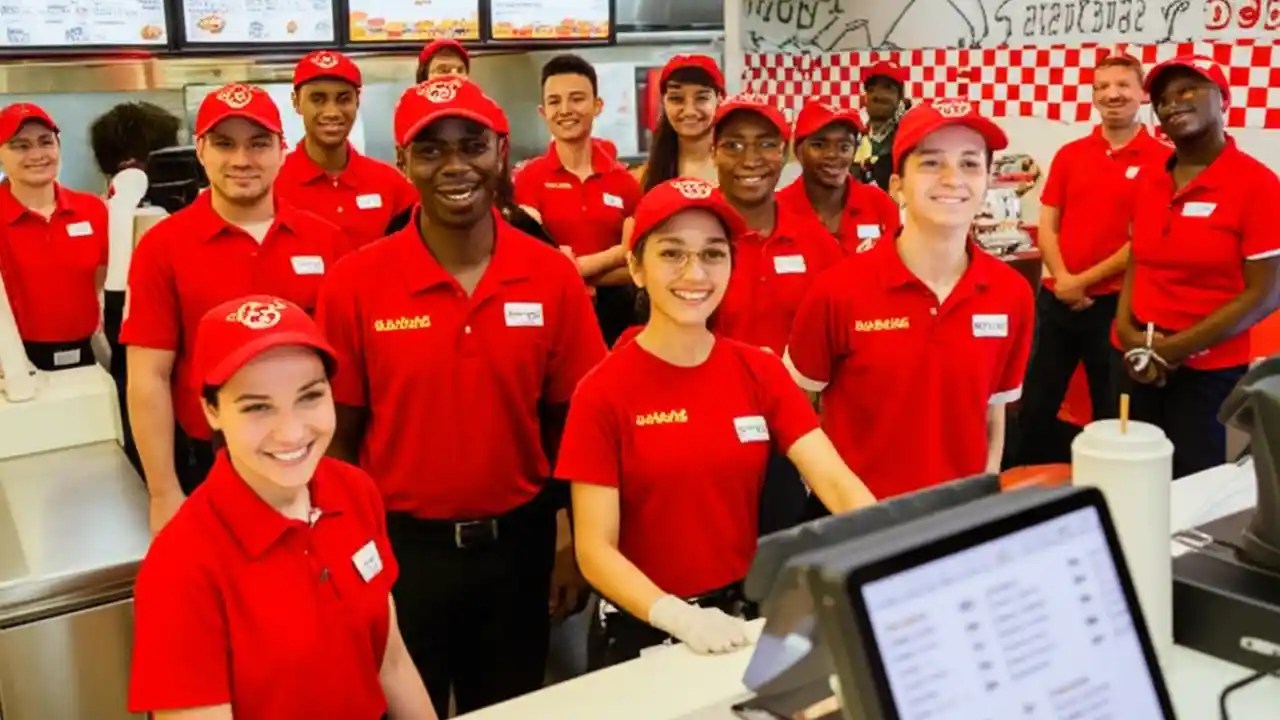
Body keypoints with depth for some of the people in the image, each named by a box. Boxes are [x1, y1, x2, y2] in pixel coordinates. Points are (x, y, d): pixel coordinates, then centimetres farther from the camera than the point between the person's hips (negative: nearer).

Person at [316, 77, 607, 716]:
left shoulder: (554, 277, -6)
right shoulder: (354, 284, -10)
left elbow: (570, 422, 1)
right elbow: (339, 436, -4)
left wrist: (574, 542, 1)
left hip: (518, 541, 2)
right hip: (402, 545, -1)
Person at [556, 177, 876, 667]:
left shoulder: (761, 372, 1)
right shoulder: (604, 392, -10)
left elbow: (836, 482, -8)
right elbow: (595, 549, -11)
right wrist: (676, 615, -27)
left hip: (745, 617, 3)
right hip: (644, 631, -3)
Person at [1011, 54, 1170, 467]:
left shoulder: (1161, 160, -5)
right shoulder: (1069, 155, 7)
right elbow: (1047, 225, 6)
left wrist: (1084, 280, -11)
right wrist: (1062, 280, -9)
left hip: (1117, 303, -4)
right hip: (1056, 299, 4)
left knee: (1112, 413, 9)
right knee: (1035, 405, 11)